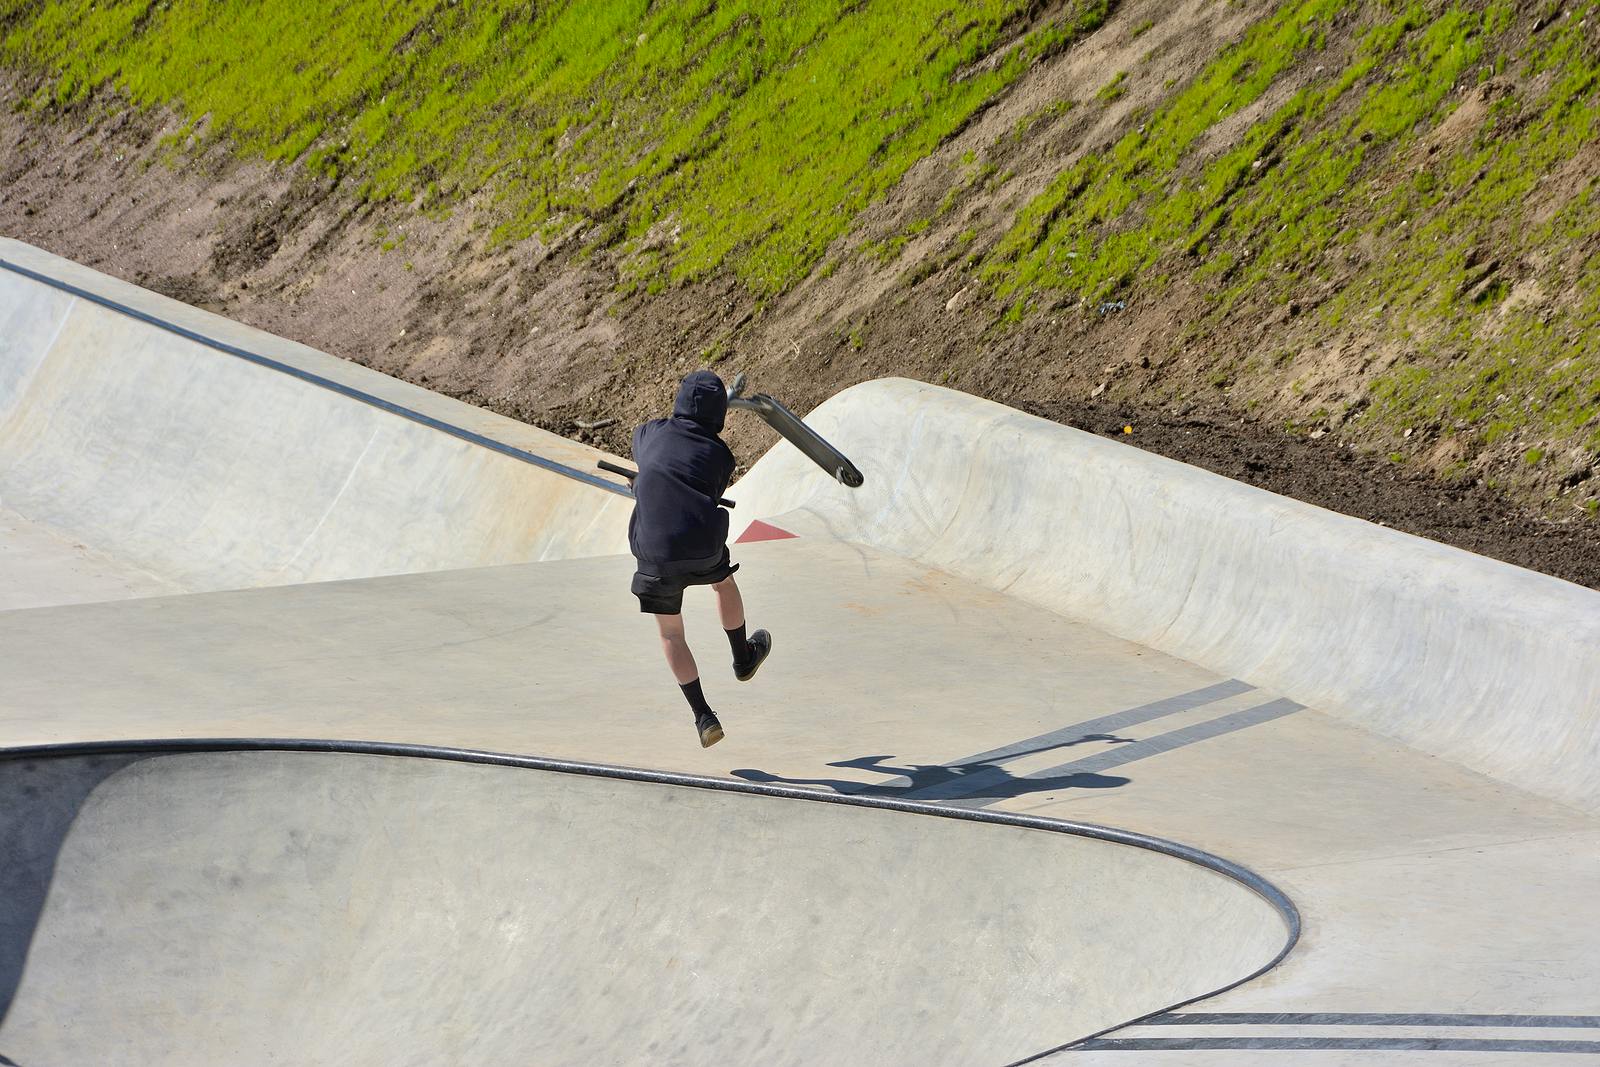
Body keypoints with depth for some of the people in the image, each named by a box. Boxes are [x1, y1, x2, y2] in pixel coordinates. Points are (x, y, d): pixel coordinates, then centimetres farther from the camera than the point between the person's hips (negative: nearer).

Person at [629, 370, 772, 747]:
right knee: (724, 583, 34)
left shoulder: (652, 433, 7)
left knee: (671, 634, 16)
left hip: (656, 556, 0)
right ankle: (744, 659, 54)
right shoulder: (720, 455, 5)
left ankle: (704, 717, 9)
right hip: (704, 550, 0)